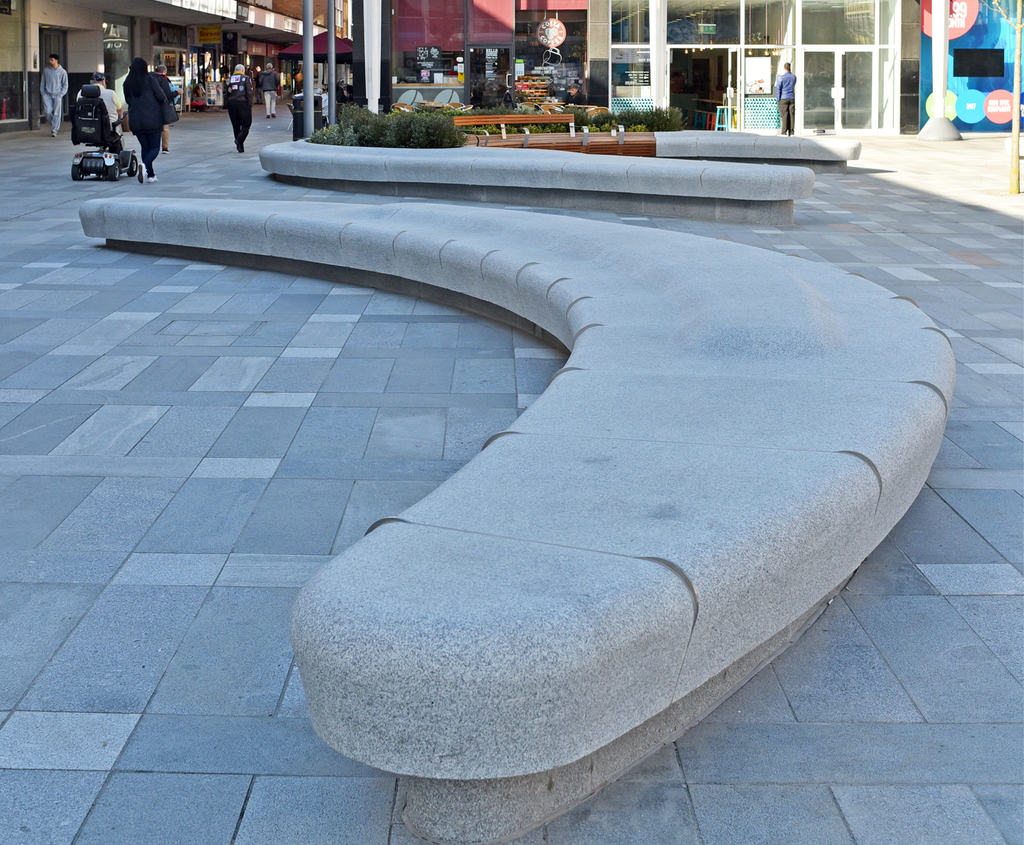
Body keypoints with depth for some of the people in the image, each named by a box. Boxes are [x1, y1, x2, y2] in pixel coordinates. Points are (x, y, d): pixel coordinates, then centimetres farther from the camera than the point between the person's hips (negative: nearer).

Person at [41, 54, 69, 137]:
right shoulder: (46, 70, 8)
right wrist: (42, 93, 3)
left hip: (57, 95, -1)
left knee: (57, 113, -5)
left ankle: (54, 130, 0)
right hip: (47, 94, 1)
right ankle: (53, 124, 16)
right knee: (47, 111, -11)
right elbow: (42, 83, 14)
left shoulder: (62, 72, 3)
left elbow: (65, 85, 6)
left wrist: (61, 94, -6)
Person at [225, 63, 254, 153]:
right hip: (243, 104, -4)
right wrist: (250, 106, -5)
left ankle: (240, 147, 8)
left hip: (231, 105, 4)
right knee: (246, 125, 1)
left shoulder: (229, 80, 13)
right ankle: (239, 139, -23)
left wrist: (227, 106, 14)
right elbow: (249, 93, -7)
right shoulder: (246, 79, 1)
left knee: (236, 126, 9)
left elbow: (226, 95, 11)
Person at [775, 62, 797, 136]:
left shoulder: (782, 77, -7)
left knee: (784, 115, -4)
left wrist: (778, 99, 0)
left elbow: (778, 88, -6)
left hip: (783, 99, -4)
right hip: (792, 98, 4)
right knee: (791, 115, 4)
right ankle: (791, 132, 3)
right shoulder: (794, 77, 6)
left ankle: (784, 132, -7)